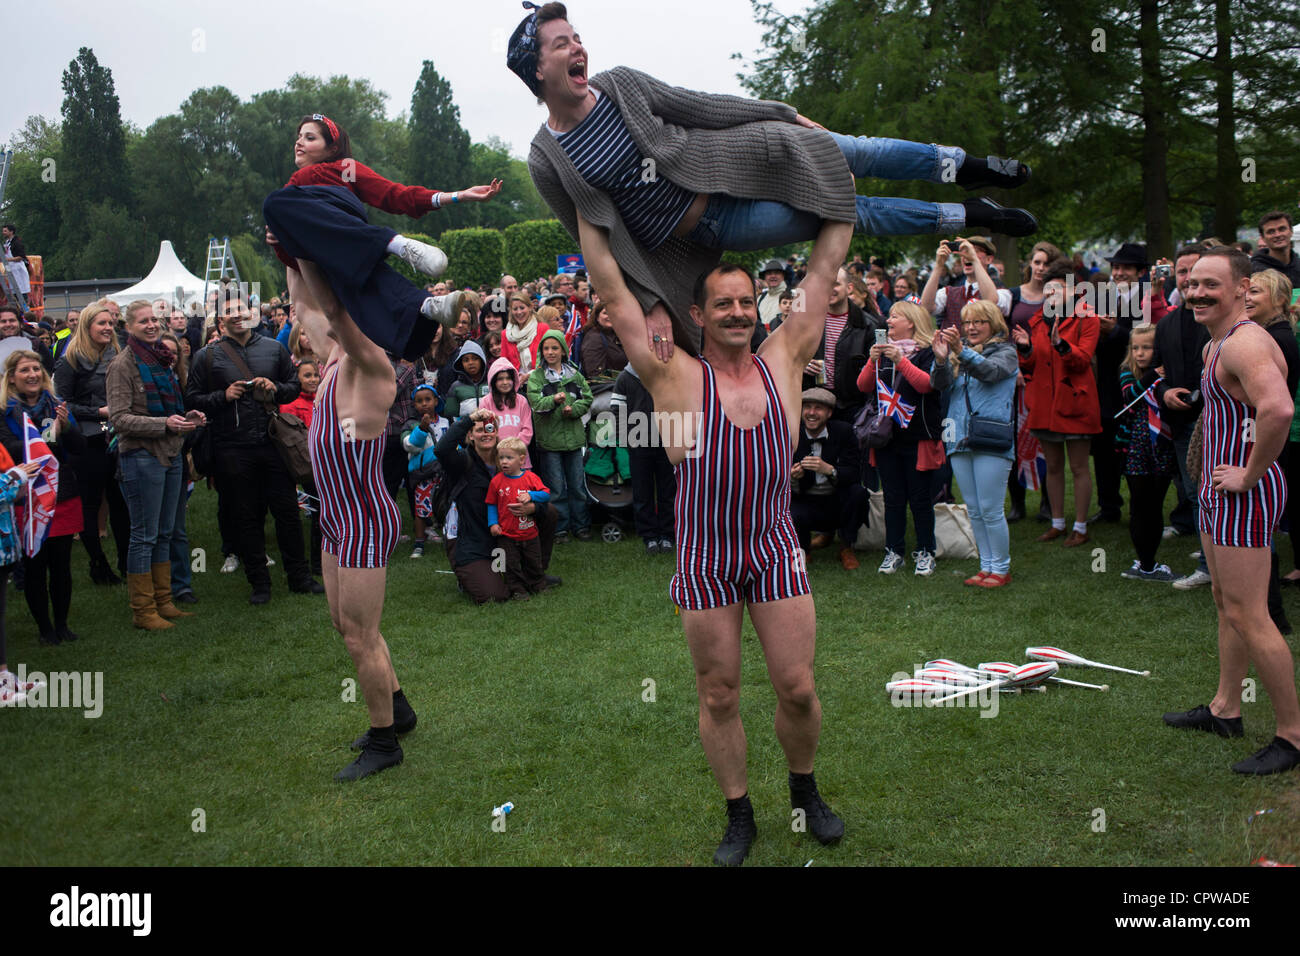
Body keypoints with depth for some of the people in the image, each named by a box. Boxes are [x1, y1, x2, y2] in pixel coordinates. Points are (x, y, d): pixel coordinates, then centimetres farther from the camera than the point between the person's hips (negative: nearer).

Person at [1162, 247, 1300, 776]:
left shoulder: (1246, 343, -19)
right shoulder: (1215, 344, 14)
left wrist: (1250, 473, -27)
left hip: (1245, 494, -11)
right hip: (1217, 492, 11)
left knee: (1248, 616, -7)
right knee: (1227, 604, 18)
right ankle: (1225, 710, 30)